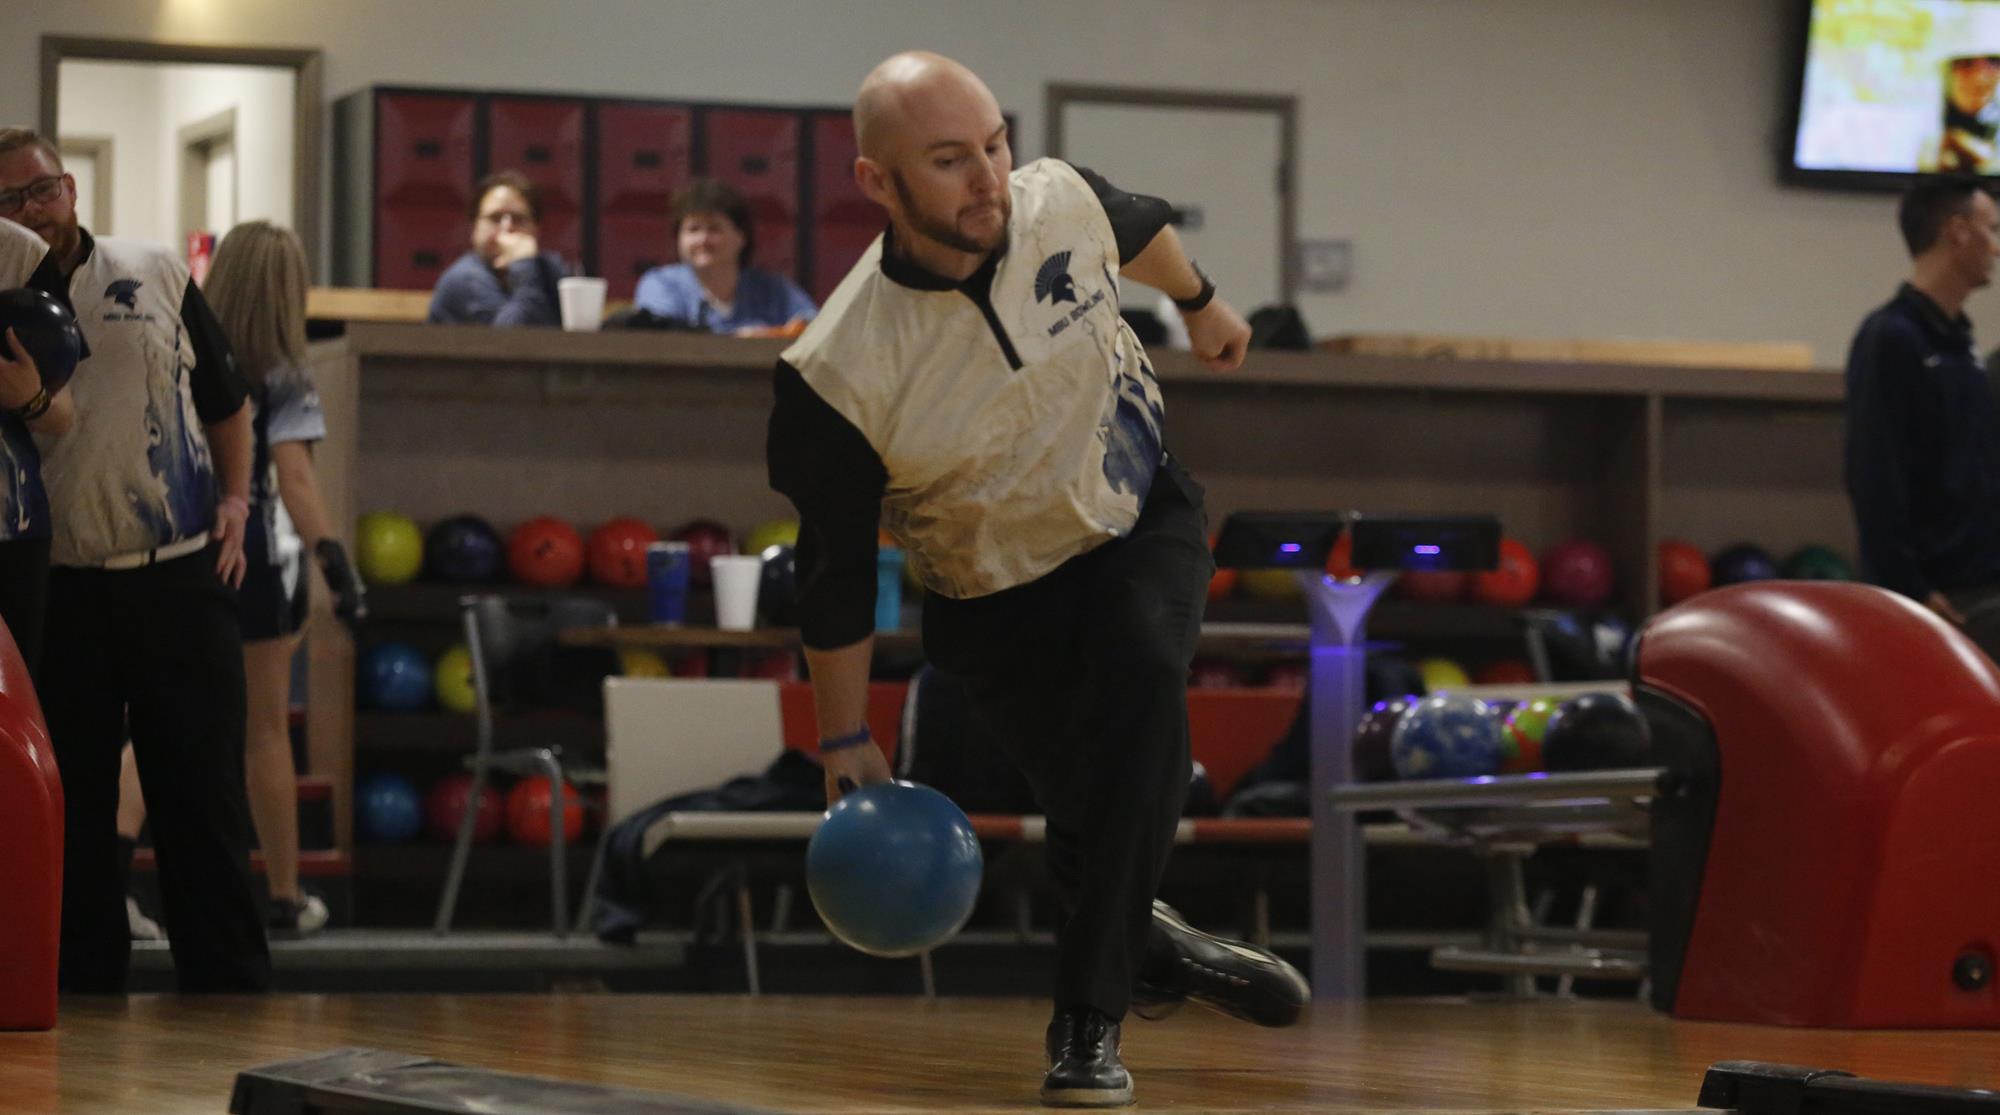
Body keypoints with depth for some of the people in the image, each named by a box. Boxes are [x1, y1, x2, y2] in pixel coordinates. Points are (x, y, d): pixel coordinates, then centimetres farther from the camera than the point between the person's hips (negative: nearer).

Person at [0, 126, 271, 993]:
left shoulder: (156, 277, 7)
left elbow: (225, 401, 16)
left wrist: (234, 499, 3)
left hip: (181, 574, 0)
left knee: (204, 792, 3)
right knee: (70, 805, 6)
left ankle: (230, 986, 8)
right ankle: (83, 982, 15)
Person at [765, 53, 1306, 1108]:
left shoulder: (1058, 202, -20)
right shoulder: (835, 378, -29)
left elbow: (1138, 229, 8)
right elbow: (836, 574, -16)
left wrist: (1200, 301, 27)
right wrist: (844, 744, -9)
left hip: (1143, 519, 2)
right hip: (998, 600, -2)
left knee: (1141, 666, -28)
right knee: (1091, 826, -6)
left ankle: (1089, 1013, -24)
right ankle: (1146, 945, 31)